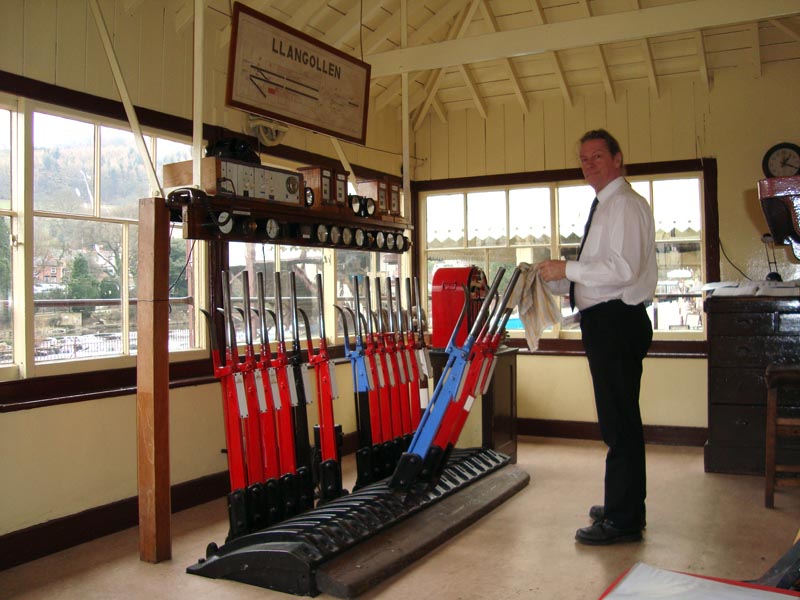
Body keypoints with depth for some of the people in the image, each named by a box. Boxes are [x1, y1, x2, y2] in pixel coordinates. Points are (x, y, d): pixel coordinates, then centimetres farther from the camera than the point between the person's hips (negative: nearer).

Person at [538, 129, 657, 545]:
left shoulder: (624, 203, -11)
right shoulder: (607, 205, 21)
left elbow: (624, 268, -23)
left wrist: (567, 269, -17)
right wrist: (562, 278, 16)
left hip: (615, 320, -11)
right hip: (608, 320, 11)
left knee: (618, 421, -6)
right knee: (621, 418, 18)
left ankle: (623, 520, 2)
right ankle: (626, 505, 31)